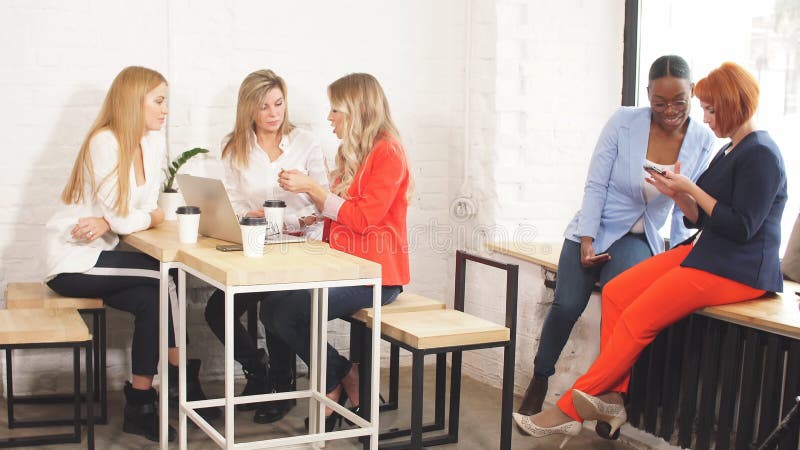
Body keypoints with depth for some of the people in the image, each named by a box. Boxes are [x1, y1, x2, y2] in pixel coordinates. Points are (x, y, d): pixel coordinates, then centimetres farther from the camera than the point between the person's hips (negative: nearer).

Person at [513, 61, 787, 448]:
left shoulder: (761, 155, -11)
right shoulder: (728, 152, 17)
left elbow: (741, 227, -18)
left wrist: (692, 189, -13)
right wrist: (676, 195, -1)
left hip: (736, 270, -9)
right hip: (702, 252, 9)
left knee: (638, 319, -18)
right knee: (616, 292, -8)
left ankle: (569, 411, -12)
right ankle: (612, 396, -10)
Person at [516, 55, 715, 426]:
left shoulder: (702, 141, -1)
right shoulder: (624, 122, -8)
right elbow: (595, 185, -7)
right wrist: (587, 241, -13)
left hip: (639, 239, 1)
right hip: (594, 229, -1)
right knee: (567, 305, -20)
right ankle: (539, 381, 4)